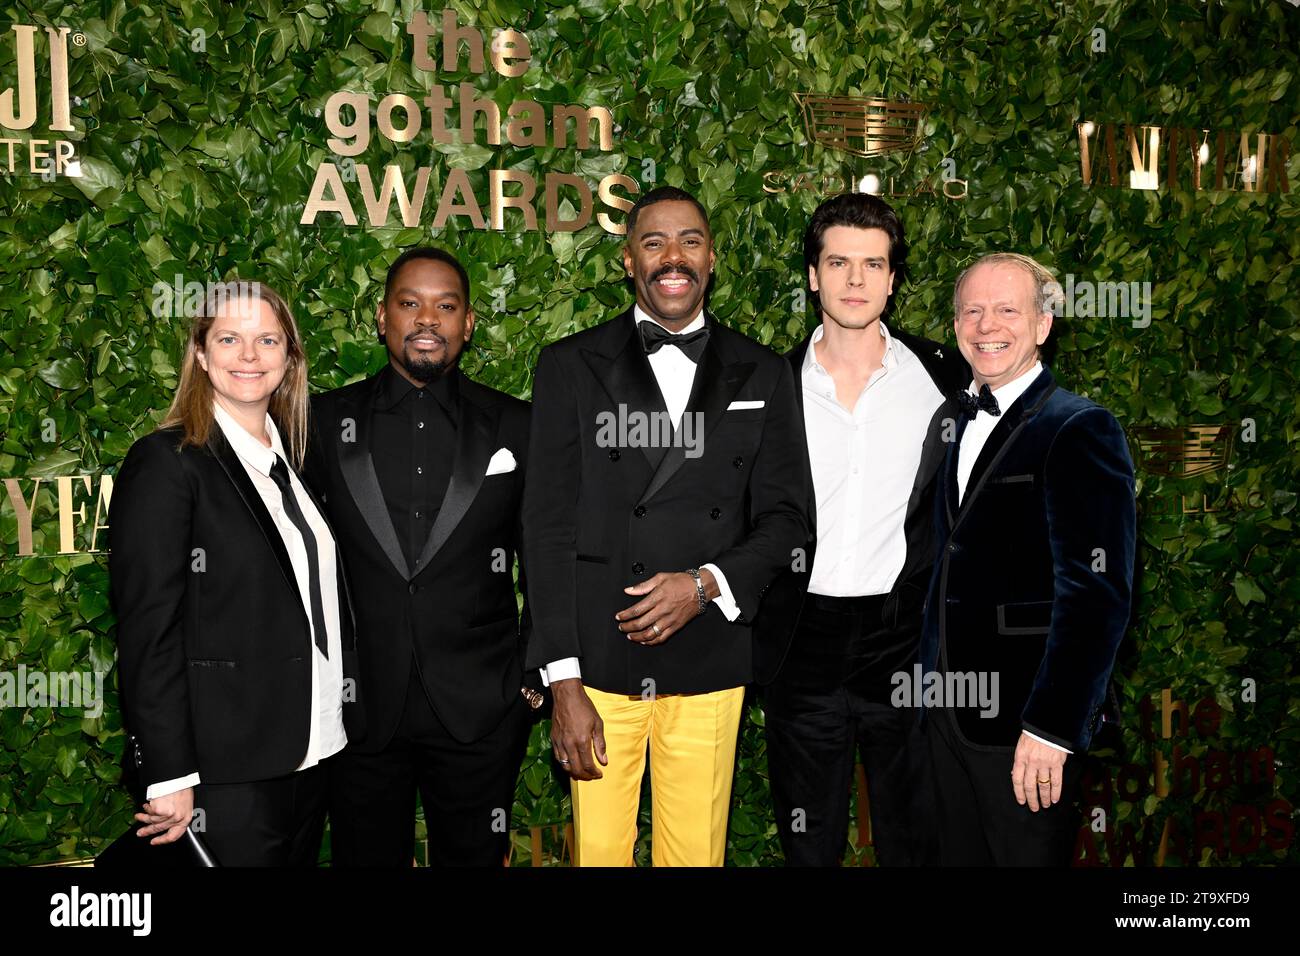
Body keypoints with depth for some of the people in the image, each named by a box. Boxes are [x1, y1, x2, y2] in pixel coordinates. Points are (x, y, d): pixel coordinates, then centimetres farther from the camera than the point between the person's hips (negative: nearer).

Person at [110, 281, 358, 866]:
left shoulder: (294, 456, 10)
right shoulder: (165, 462, -11)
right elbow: (148, 631, -15)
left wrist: (343, 722, 9)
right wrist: (170, 778, -17)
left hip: (311, 753, 7)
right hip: (225, 771, -7)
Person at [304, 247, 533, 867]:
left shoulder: (515, 427, 2)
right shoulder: (324, 421, 2)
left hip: (479, 715, 0)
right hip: (358, 707, 1)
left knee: (474, 858, 13)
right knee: (365, 857, 13)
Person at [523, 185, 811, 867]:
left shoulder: (761, 376, 7)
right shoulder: (570, 367, 1)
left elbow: (784, 515, 8)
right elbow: (549, 528, -3)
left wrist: (706, 583, -11)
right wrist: (564, 683, -8)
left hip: (710, 665, 2)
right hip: (600, 661, -1)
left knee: (696, 852, 11)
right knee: (598, 848, 7)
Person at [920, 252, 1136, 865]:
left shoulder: (1080, 430, -11)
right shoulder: (955, 423, 12)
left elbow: (1097, 591, -18)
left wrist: (1052, 726, -21)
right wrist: (931, 675, 8)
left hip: (1027, 722, -6)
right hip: (948, 710, 7)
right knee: (960, 855, 16)